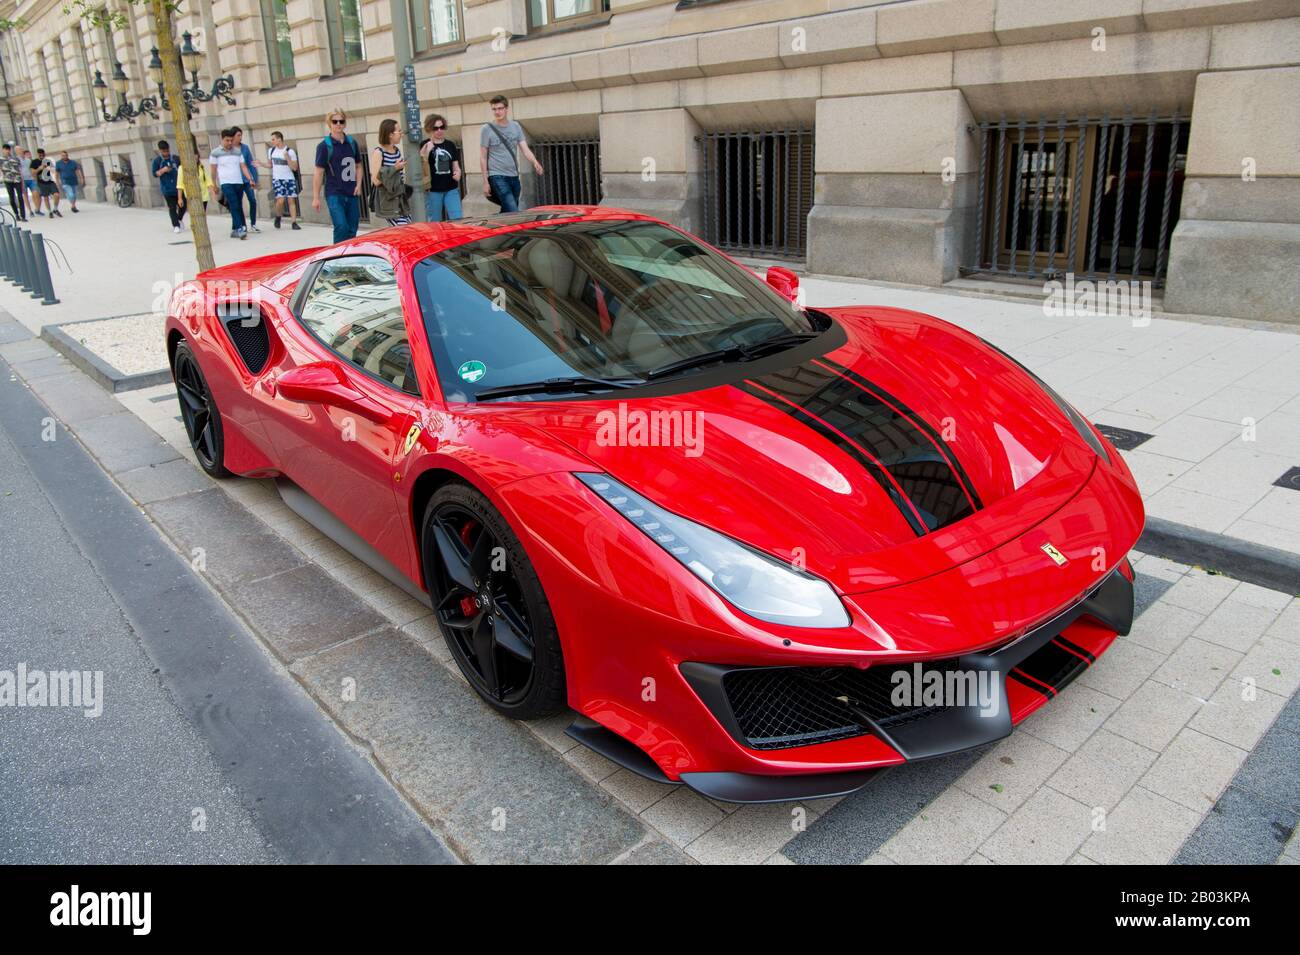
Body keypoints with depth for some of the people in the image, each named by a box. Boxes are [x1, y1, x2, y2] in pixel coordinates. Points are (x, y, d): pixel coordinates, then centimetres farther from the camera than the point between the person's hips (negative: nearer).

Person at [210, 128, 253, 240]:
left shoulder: (238, 152, 11)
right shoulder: (215, 153, 1)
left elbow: (243, 167, 9)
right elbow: (213, 171, 6)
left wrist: (250, 179, -4)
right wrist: (215, 186, 8)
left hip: (239, 183, 4)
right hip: (226, 183, -4)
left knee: (238, 207, 6)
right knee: (235, 206, -17)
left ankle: (234, 230, 15)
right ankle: (240, 229, -23)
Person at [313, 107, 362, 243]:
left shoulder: (352, 143, 9)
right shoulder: (325, 145, -4)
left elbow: (358, 166, 19)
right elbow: (319, 172, -4)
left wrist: (358, 184, 3)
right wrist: (316, 197, -7)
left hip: (352, 194, 5)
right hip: (334, 193, -5)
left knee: (352, 230, 5)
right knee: (341, 227, -18)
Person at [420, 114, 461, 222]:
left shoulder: (450, 145, 10)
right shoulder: (425, 145, -1)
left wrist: (458, 173, -7)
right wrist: (427, 151, -26)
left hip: (451, 189, 3)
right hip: (433, 190, -3)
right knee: (434, 223, 5)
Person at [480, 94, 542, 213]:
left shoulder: (516, 126, 9)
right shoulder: (487, 129, -2)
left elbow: (525, 149, 3)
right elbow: (483, 157, 0)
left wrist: (535, 162, -19)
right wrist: (485, 181, -5)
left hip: (514, 176, 5)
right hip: (498, 176, -5)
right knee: (513, 213, -18)